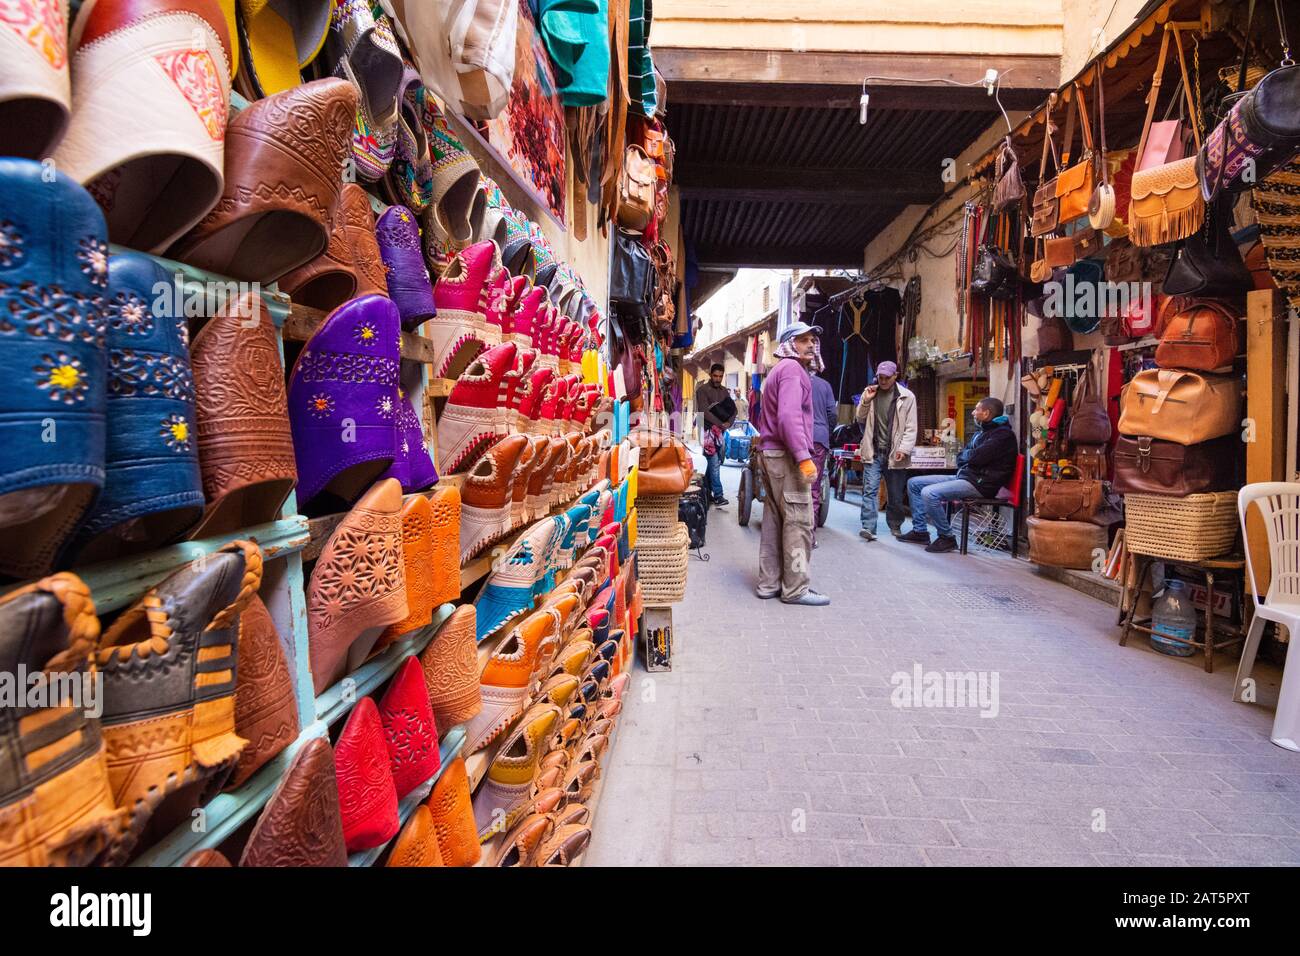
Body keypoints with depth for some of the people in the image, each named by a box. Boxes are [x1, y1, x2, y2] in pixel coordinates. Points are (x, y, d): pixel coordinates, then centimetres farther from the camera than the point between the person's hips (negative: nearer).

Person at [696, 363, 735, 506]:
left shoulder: (724, 391, 13)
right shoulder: (702, 390, -6)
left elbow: (733, 409, 11)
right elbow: (704, 412, -16)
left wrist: (729, 423, -8)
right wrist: (721, 424, -17)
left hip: (720, 430, 6)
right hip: (707, 430, -6)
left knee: (715, 462, 8)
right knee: (714, 463, -10)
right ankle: (718, 495, -8)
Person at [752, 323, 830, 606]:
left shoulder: (778, 371, 23)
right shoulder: (792, 368, -9)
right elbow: (789, 415, -22)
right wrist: (803, 457, -26)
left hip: (769, 454, 10)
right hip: (786, 455, -10)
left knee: (774, 521, 10)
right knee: (799, 522, -7)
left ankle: (769, 583, 14)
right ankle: (795, 588, -3)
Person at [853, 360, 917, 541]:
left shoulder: (907, 397, 0)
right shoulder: (870, 393, 9)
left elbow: (911, 428, -1)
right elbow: (861, 419, 15)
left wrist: (904, 449, -12)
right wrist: (865, 401, -1)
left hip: (894, 453, -1)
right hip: (873, 451, 1)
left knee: (896, 494, 8)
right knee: (870, 489, -9)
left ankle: (895, 525, 24)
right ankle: (868, 527, -12)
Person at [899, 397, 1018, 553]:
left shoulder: (1003, 434, -12)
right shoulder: (980, 433, 21)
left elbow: (976, 457, -21)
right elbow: (961, 458, 18)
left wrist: (966, 455, 1)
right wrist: (970, 455, -5)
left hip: (980, 484, -10)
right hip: (963, 476, 10)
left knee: (929, 493, -28)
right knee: (914, 483, 7)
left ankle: (947, 538, -14)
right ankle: (920, 531, 10)